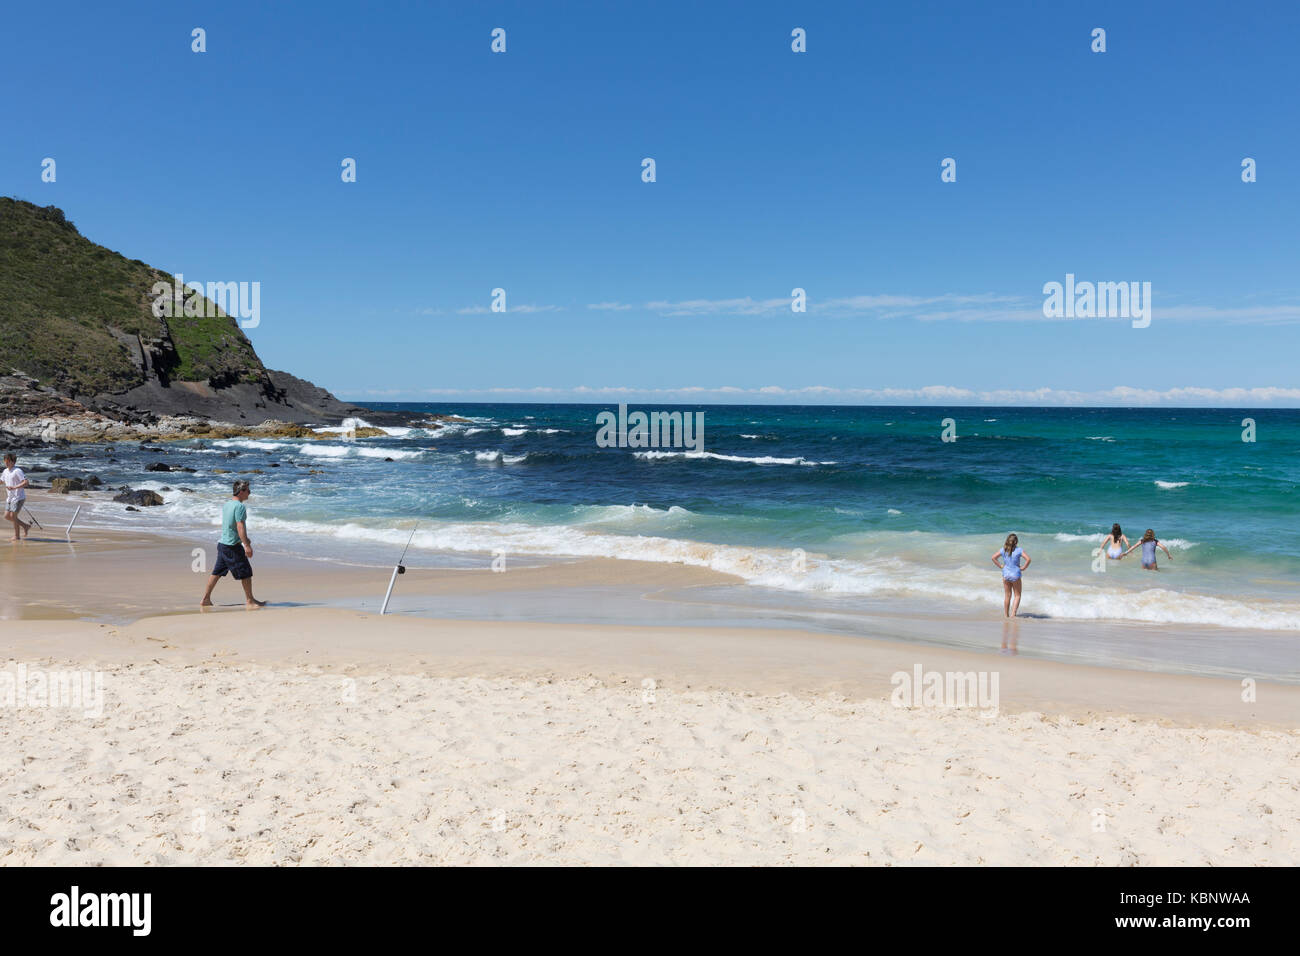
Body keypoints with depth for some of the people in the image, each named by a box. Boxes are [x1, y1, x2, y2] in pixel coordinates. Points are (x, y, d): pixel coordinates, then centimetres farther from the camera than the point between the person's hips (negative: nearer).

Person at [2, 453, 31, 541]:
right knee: (7, 516, 8)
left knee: (13, 516, -6)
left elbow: (25, 482, -23)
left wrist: (14, 487, -32)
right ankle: (26, 525, 21)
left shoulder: (17, 471, -15)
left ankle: (16, 536, 6)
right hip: (10, 498, 8)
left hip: (18, 497, -8)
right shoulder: (5, 471, 11)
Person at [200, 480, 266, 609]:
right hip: (232, 546, -9)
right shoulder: (239, 506, -16)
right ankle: (250, 601, 7)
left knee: (217, 572, 14)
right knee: (246, 572, 0)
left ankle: (205, 600, 19)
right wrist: (247, 545, -26)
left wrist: (245, 539, 33)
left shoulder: (226, 505, 13)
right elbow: (240, 527, -23)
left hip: (222, 543, 9)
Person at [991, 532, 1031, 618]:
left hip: (1005, 574, 3)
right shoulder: (1019, 550, -10)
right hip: (1015, 575, -3)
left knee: (1007, 596, 14)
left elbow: (993, 557, -1)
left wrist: (1000, 565, 4)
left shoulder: (1003, 550, -1)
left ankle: (1006, 615, 19)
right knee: (1017, 595, 10)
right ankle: (1013, 613, -4)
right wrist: (1023, 567, -7)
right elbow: (1028, 559, -19)